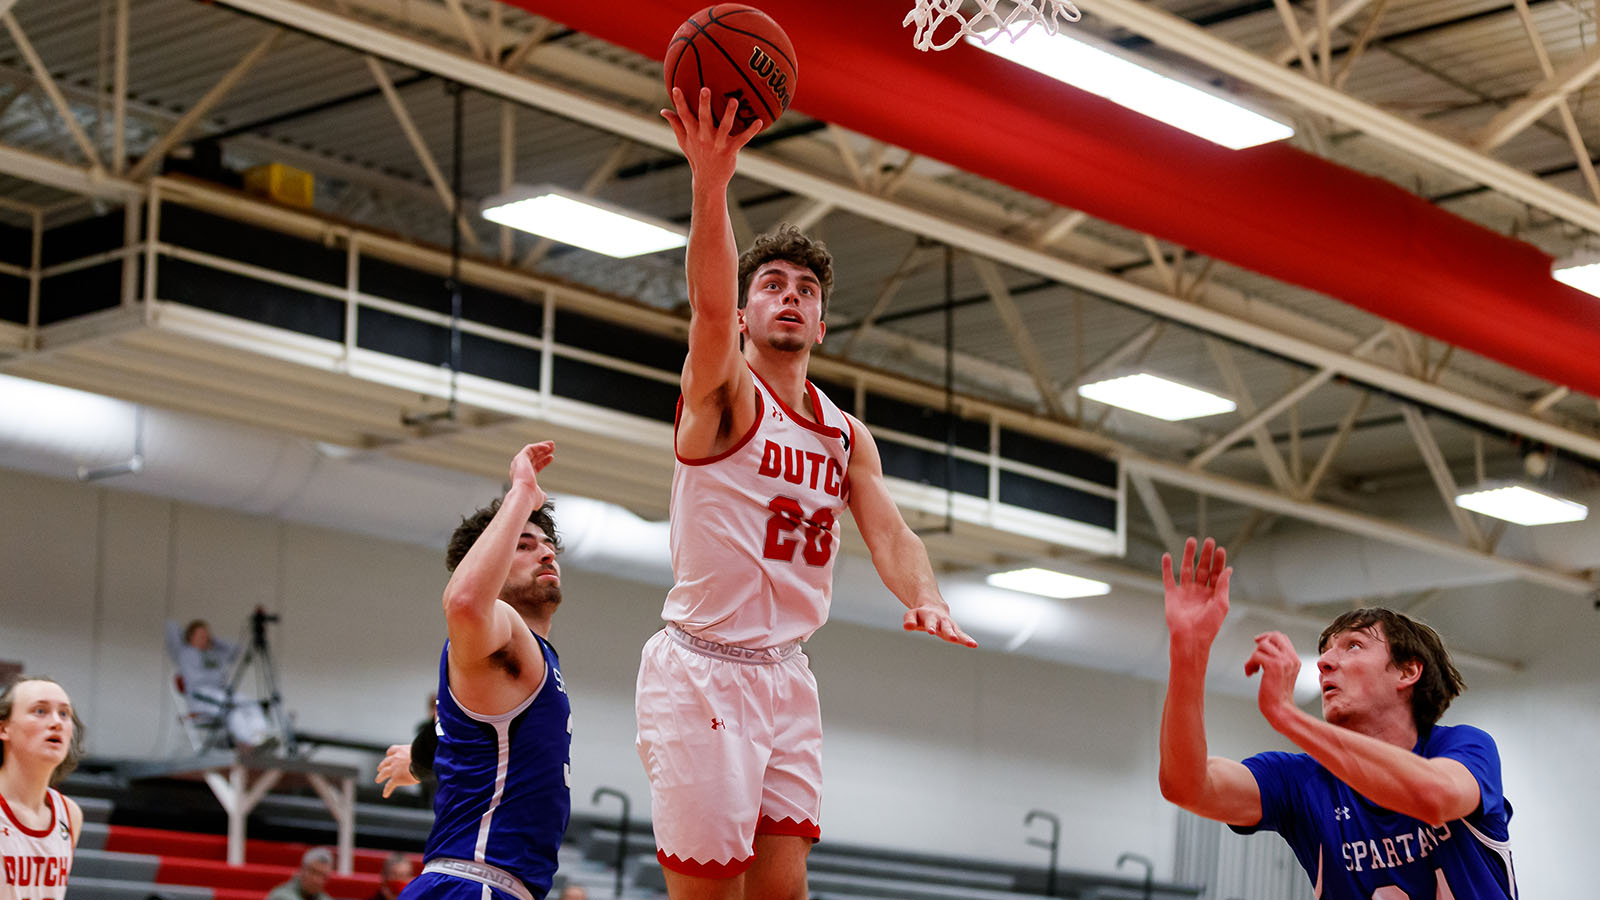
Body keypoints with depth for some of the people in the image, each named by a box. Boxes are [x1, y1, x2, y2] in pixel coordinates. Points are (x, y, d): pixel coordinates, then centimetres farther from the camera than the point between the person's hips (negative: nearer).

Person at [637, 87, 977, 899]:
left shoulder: (846, 434, 13)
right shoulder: (724, 391, -6)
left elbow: (888, 532, 2)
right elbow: (709, 303, -26)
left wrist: (927, 601, -22)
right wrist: (711, 182, -44)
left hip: (785, 673, 6)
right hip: (701, 670, -6)